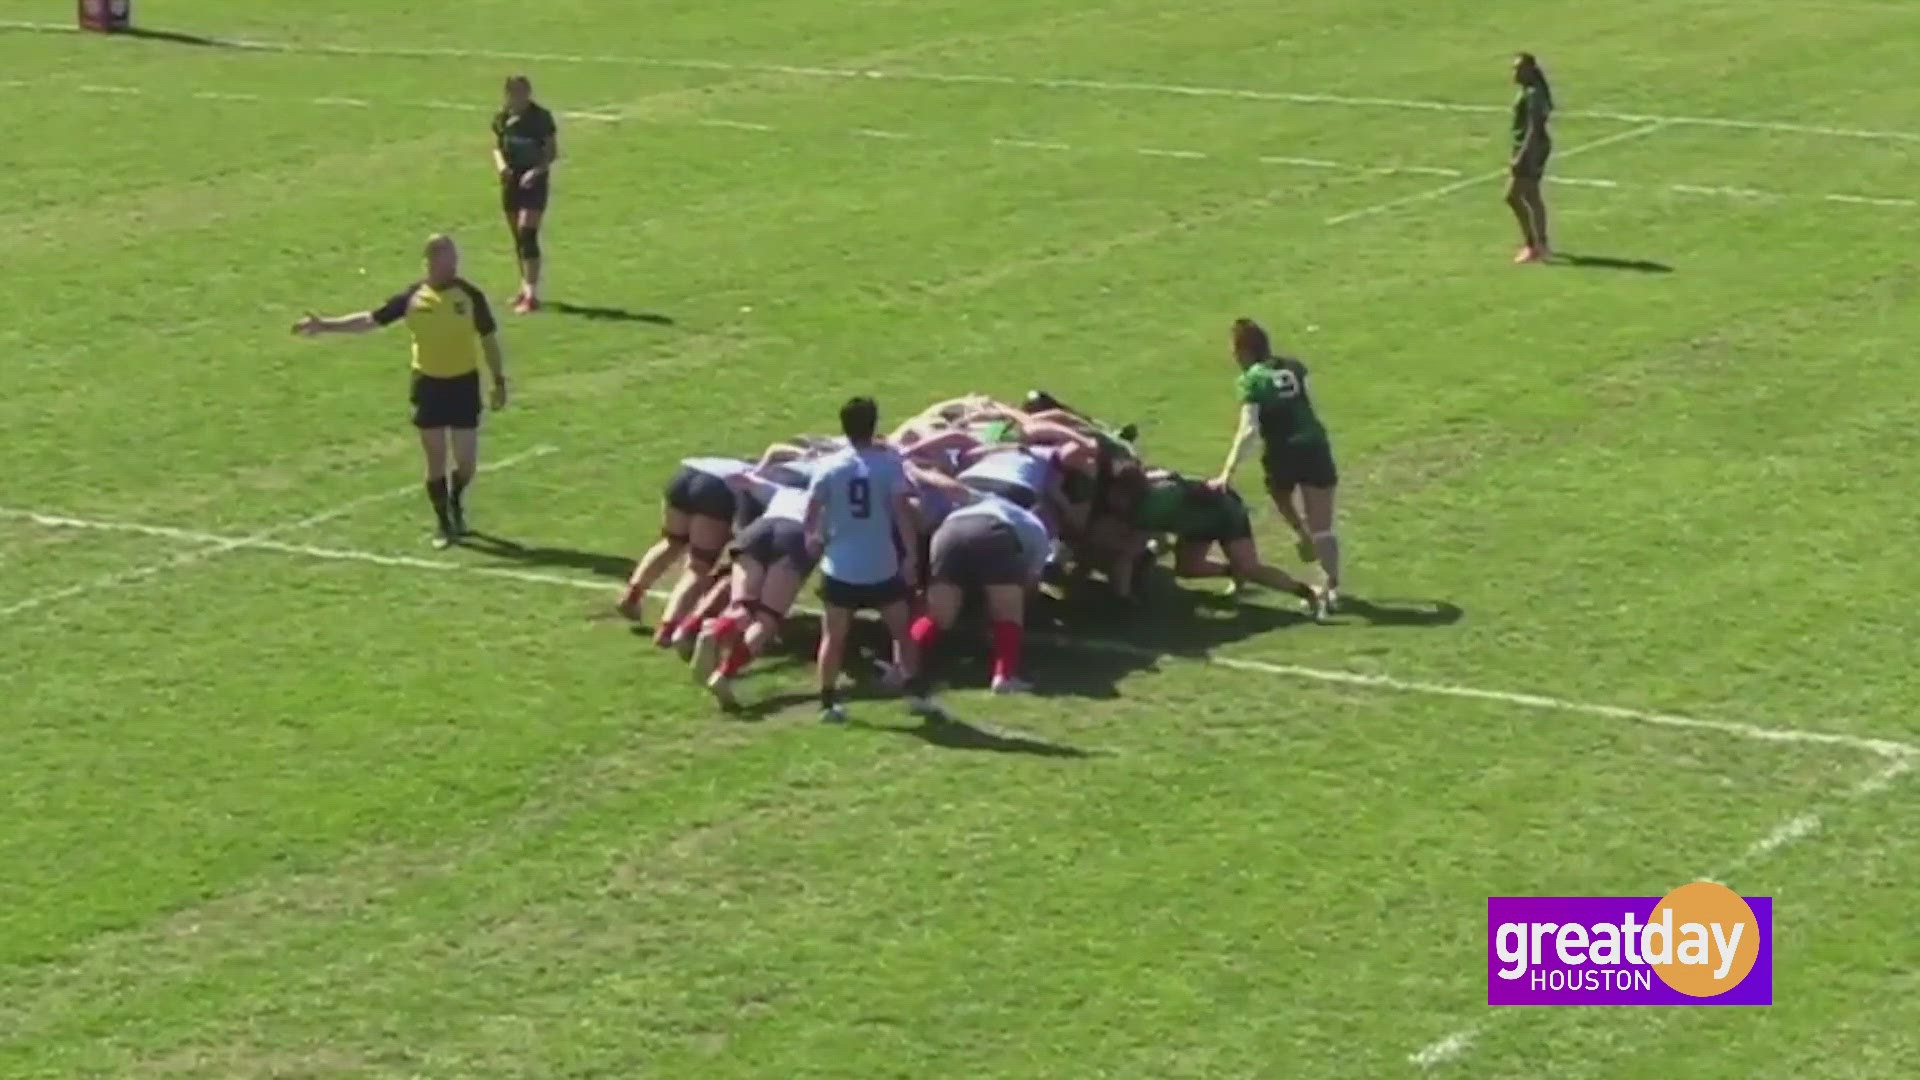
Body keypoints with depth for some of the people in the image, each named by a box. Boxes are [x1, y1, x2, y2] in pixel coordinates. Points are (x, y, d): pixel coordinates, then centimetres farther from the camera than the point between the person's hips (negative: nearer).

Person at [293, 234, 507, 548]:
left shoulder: (470, 295, -8)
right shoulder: (413, 297, -5)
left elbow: (489, 338, 0)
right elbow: (371, 320, 0)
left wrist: (499, 381, -2)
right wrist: (325, 325, -5)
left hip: (463, 383, -1)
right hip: (428, 384, 1)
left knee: (466, 461, 2)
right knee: (435, 460, 3)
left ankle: (456, 504, 33)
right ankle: (445, 524, 18)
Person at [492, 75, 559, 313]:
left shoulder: (541, 118, -10)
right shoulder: (502, 118, 4)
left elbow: (552, 152, -6)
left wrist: (536, 171, -21)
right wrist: (501, 164, -7)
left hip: (534, 182, -5)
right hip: (511, 181, 5)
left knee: (527, 234, -15)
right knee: (517, 237, 11)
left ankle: (532, 294, -16)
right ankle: (526, 287, 25)